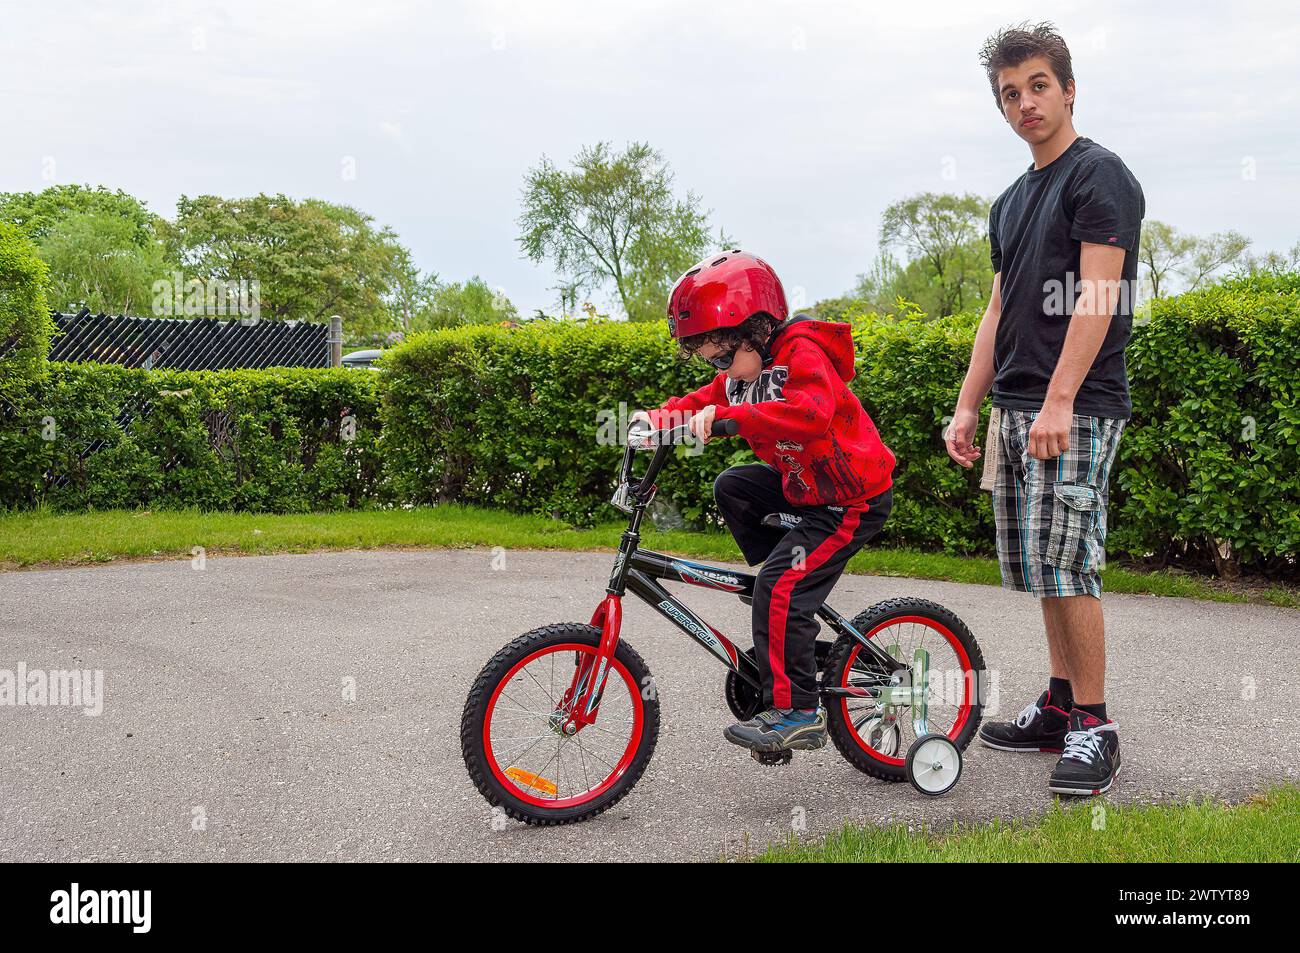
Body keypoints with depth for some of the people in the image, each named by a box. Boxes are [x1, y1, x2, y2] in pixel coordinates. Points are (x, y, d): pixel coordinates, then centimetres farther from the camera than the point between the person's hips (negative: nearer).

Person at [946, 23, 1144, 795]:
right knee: (1041, 568, 11)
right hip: (1018, 409, 8)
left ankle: (1094, 728, -3)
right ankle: (1061, 705, 20)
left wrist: (1059, 399, -23)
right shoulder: (1012, 201, 19)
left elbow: (1098, 296, -15)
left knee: (1065, 565, -11)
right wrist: (968, 407, 14)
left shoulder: (1100, 175, -6)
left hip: (1077, 410, -8)